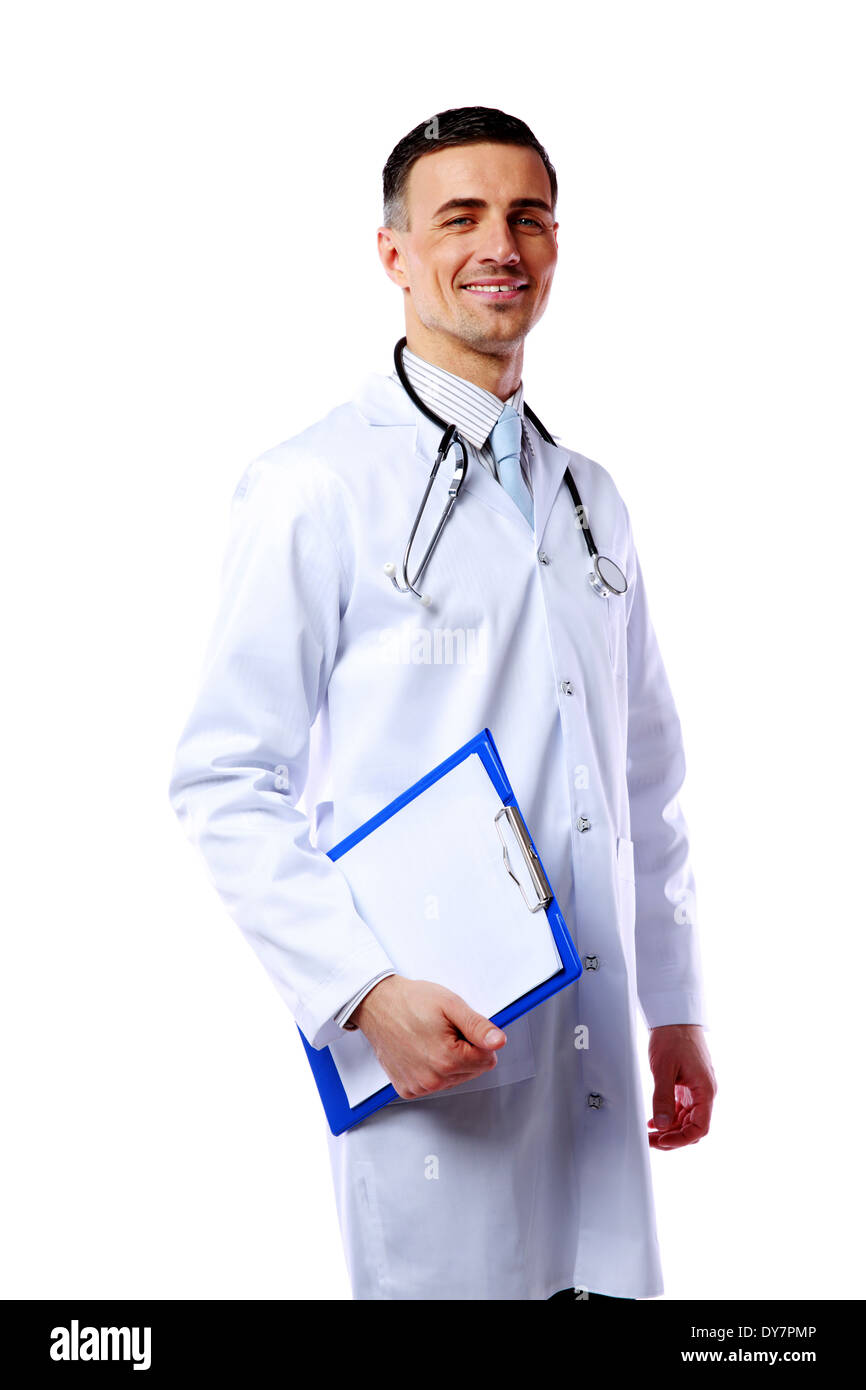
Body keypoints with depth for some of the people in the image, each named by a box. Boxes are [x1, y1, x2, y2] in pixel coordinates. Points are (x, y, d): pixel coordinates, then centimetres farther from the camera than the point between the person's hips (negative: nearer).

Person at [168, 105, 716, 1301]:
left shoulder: (592, 499, 14)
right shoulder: (317, 488, -6)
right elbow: (224, 786, -10)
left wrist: (676, 1010, 16)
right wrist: (363, 994, -19)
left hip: (595, 1058, 6)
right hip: (428, 1063, -6)